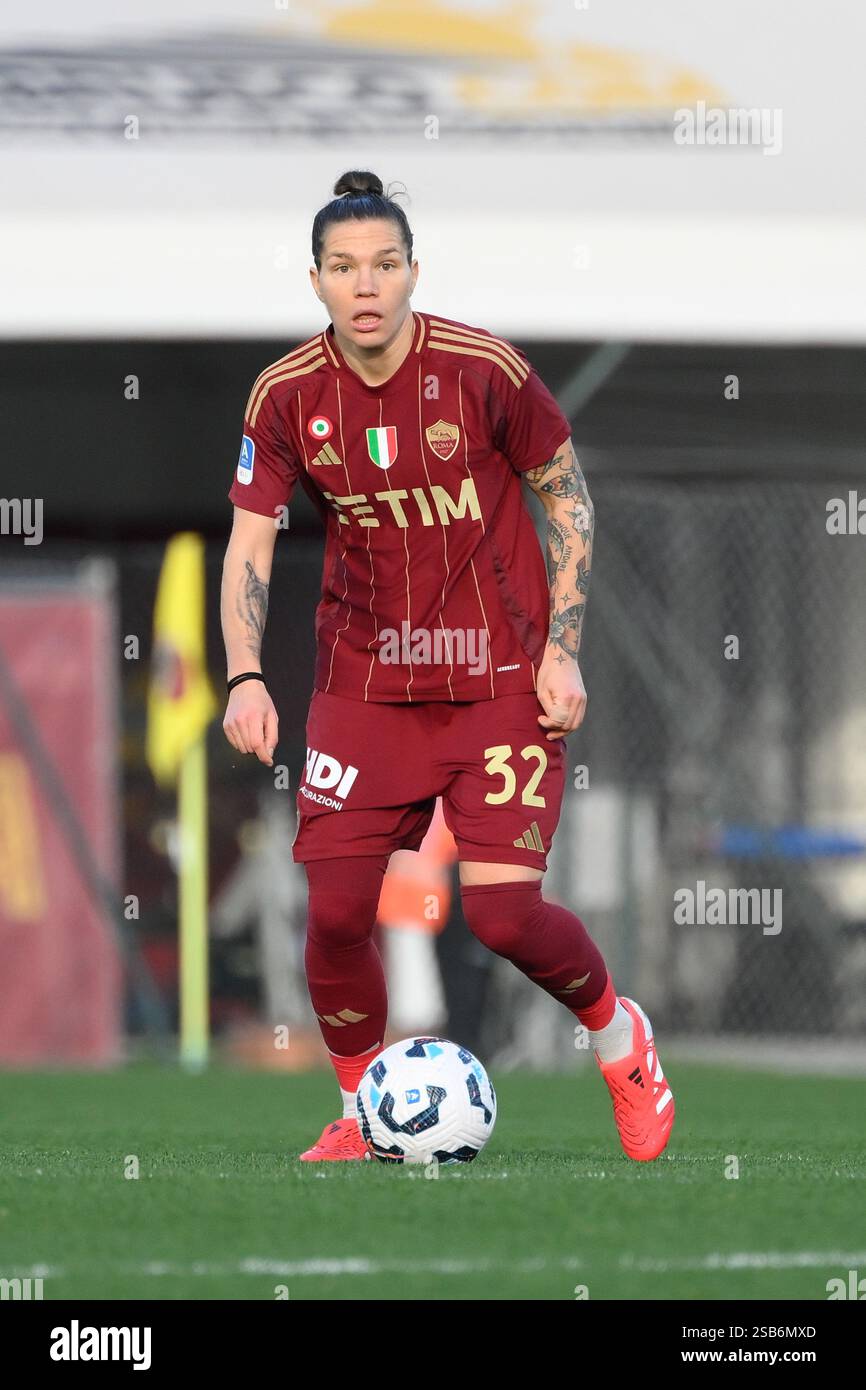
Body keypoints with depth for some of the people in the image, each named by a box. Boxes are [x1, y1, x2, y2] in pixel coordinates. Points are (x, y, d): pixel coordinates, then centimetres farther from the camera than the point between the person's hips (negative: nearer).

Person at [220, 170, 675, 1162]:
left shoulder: (484, 370, -12)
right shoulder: (286, 398, -5)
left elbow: (568, 496, -1)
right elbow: (249, 543, -2)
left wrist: (562, 649, -6)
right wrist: (245, 677, -16)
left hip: (501, 675, -3)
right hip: (362, 679, 3)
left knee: (502, 911, -12)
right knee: (335, 910, -7)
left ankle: (621, 1038, 18)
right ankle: (363, 1113, 16)